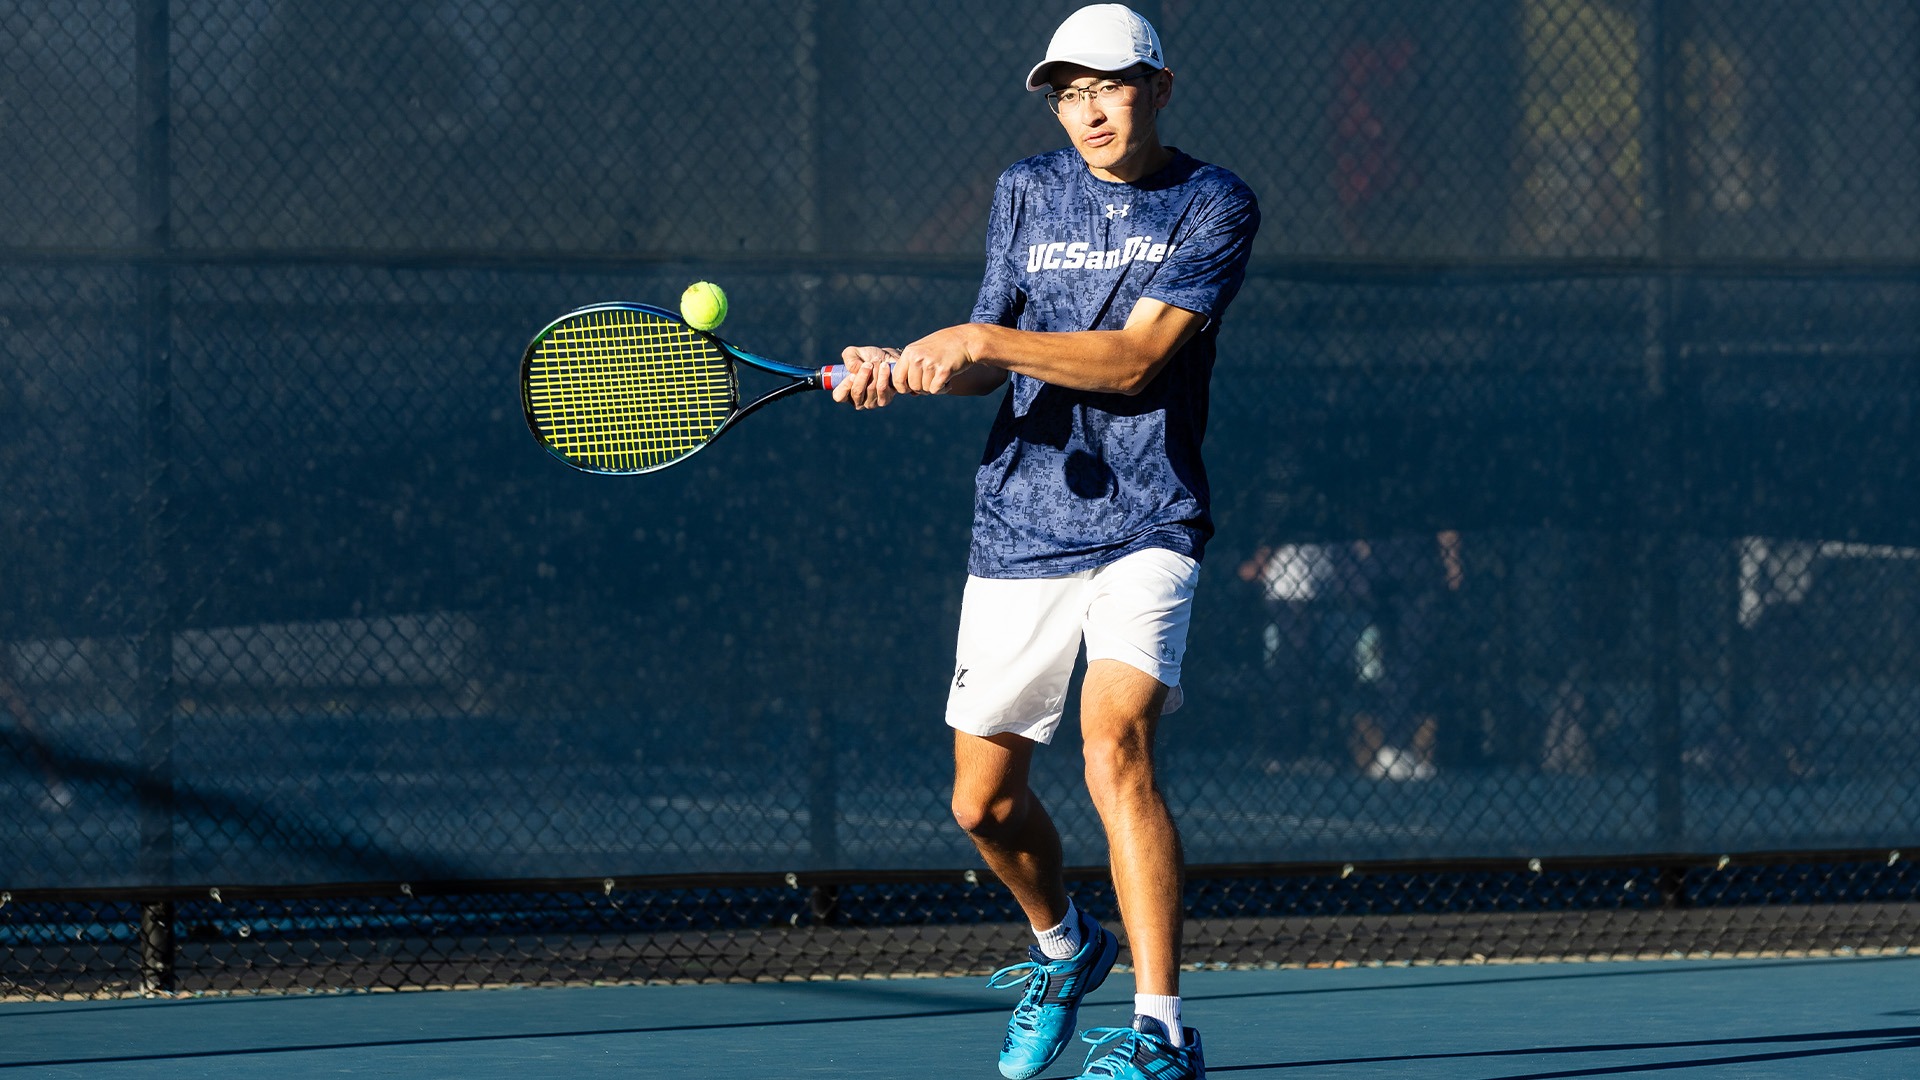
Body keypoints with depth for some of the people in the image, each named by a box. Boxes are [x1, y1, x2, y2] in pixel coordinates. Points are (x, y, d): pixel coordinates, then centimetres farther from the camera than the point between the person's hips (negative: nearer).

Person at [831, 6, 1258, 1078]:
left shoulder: (1214, 206, -4)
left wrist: (982, 341, -22)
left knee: (1115, 738, -26)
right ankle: (1066, 946, 40)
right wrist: (906, 370, -9)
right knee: (985, 804, 8)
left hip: (1145, 525, -5)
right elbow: (991, 362, 11)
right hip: (1019, 535, 5)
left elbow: (1135, 356, -15)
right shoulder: (1027, 192, 10)